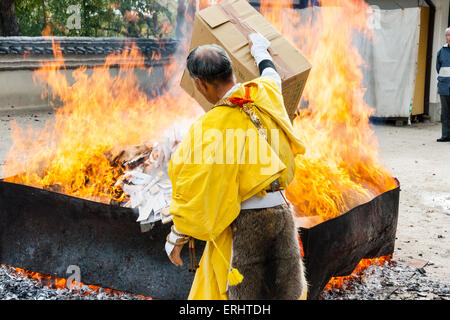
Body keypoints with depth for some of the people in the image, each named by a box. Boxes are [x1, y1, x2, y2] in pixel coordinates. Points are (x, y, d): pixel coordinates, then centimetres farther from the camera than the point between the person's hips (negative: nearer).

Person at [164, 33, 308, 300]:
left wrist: (176, 238, -1)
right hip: (281, 213, 6)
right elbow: (271, 74, 25)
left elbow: (193, 192, -14)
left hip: (241, 224, -6)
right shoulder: (266, 95, -3)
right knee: (286, 290, 20)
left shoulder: (208, 129, -20)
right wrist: (260, 50, 46)